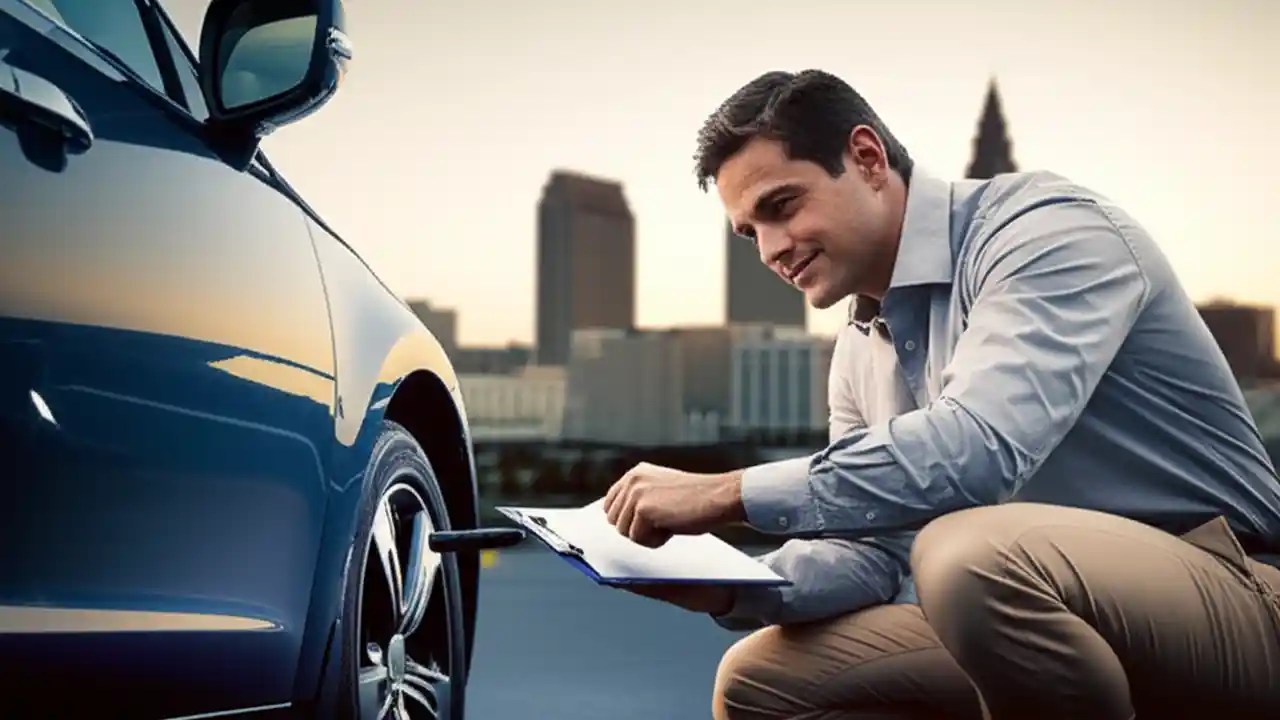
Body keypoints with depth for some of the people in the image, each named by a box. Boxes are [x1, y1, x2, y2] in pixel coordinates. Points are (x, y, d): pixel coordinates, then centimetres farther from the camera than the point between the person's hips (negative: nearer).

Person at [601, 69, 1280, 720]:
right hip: (1045, 620, 8)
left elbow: (979, 447, -30)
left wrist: (732, 492, -27)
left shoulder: (1043, 229, -14)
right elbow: (875, 549, 11)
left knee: (970, 552, -36)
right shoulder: (861, 353, 11)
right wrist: (729, 587, -9)